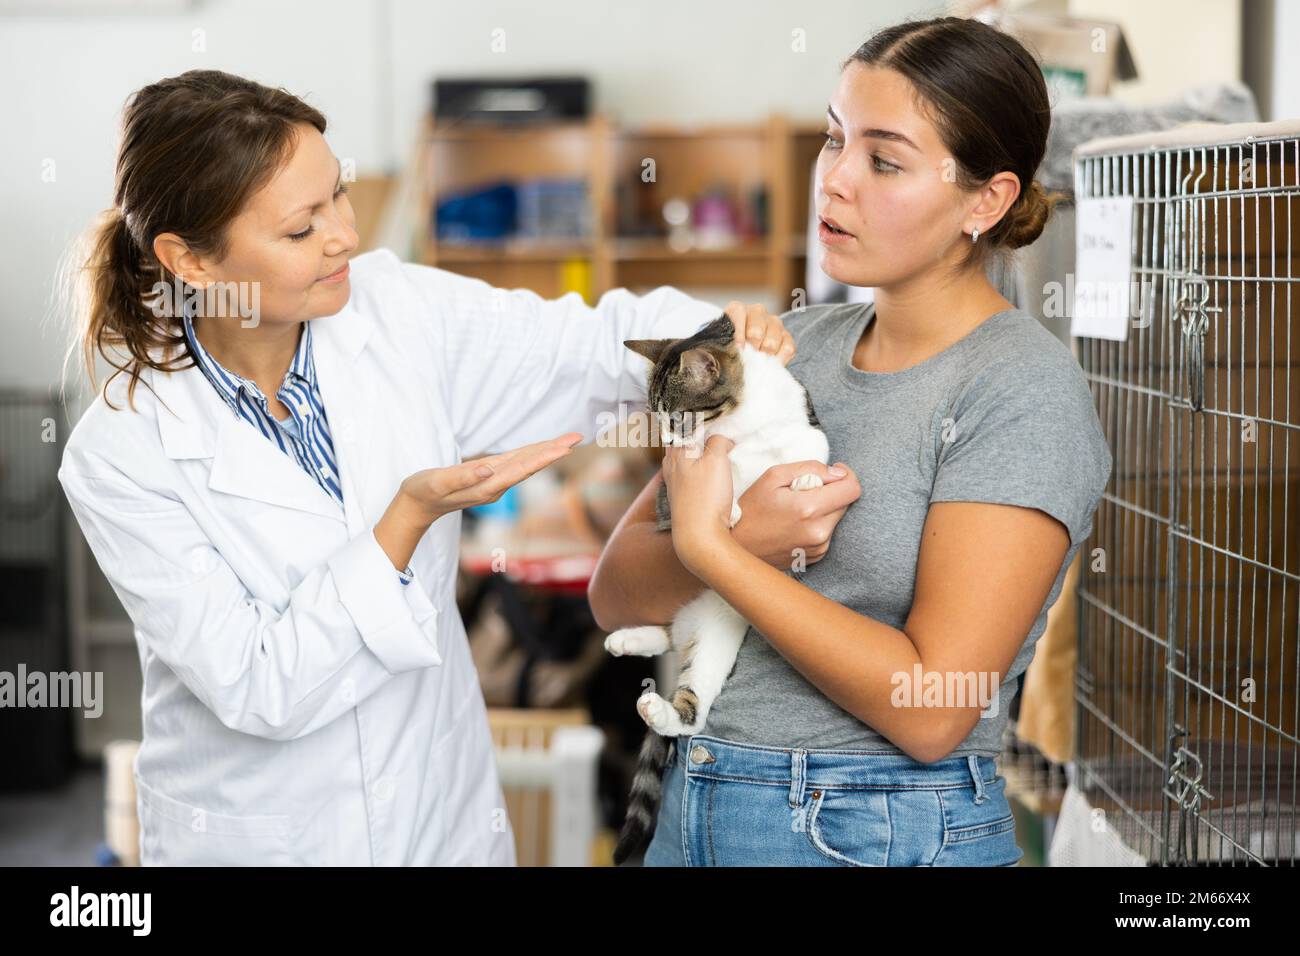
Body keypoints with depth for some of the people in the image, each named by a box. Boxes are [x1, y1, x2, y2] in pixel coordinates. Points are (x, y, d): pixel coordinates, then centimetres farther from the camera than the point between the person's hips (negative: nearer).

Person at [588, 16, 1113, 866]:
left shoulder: (1023, 390, -14)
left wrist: (710, 548, -17)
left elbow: (929, 711, -20)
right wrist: (745, 540, -18)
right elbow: (617, 595, 2)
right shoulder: (792, 344, 5)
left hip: (886, 832, -6)